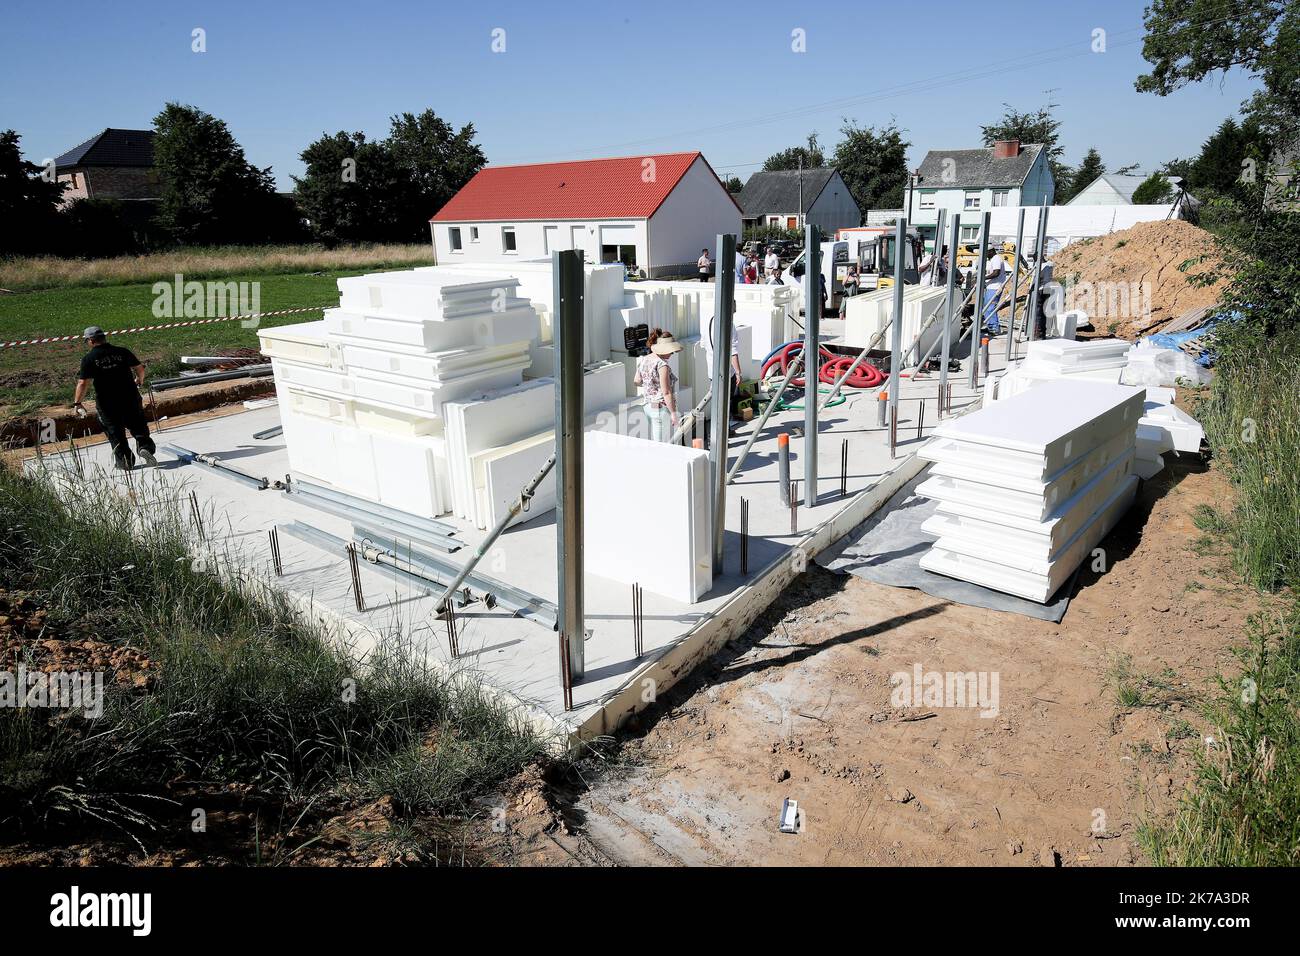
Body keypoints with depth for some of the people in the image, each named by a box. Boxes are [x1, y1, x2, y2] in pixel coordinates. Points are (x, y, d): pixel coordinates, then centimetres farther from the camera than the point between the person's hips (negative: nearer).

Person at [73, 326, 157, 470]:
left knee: (114, 431, 11)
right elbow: (139, 368, 3)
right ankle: (145, 446, -11)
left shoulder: (88, 358, -6)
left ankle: (125, 461, 14)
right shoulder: (122, 352, 0)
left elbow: (83, 383, -11)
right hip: (130, 398, 2)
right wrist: (140, 381, 24)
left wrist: (77, 402, -1)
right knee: (139, 426, 13)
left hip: (107, 403, -2)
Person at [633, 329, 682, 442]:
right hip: (663, 408, -9)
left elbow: (636, 382, 15)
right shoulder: (662, 364, -21)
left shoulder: (643, 360, 3)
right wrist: (673, 413, -16)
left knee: (653, 442, 18)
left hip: (648, 406, 9)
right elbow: (666, 392, -22)